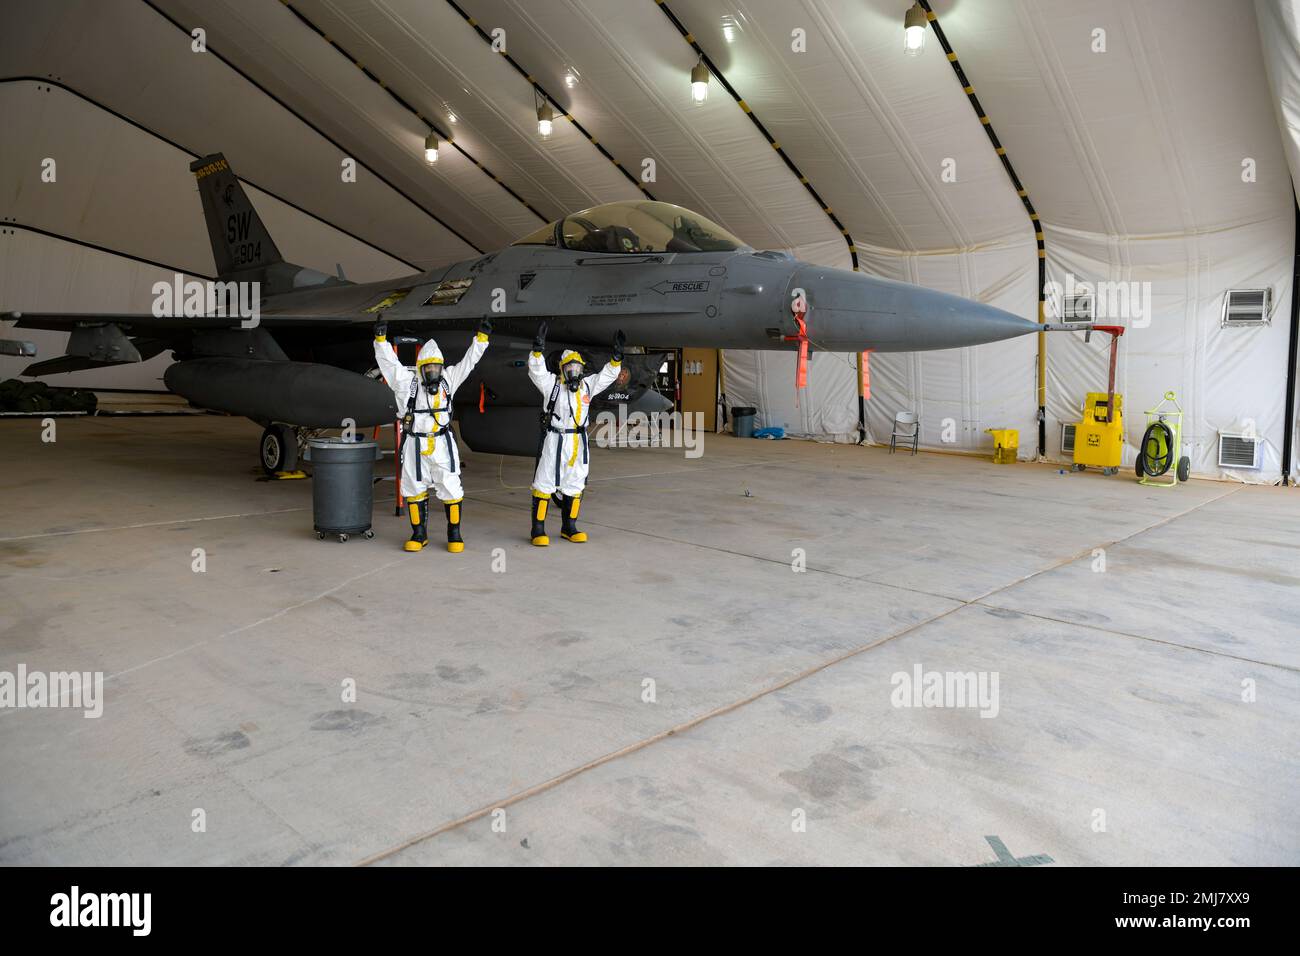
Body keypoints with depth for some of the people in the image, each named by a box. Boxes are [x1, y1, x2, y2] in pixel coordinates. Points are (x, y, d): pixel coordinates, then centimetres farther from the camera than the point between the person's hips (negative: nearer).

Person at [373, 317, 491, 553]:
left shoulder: (448, 379, 4)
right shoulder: (407, 382, -2)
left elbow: (468, 361, 2)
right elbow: (389, 362, -11)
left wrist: (481, 337, -6)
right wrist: (381, 338, -23)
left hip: (442, 444, 1)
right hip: (415, 445, 0)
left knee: (451, 488, 0)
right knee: (415, 490, 9)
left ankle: (454, 534, 13)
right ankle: (419, 534, 22)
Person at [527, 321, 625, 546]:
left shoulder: (587, 385, 10)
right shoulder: (552, 384, -4)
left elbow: (608, 374, 11)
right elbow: (536, 370, -19)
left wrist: (617, 356, -2)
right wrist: (538, 349, -33)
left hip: (578, 442, 5)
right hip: (554, 441, -5)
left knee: (574, 485, 12)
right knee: (545, 483, -3)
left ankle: (568, 527, 25)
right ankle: (538, 529, 3)